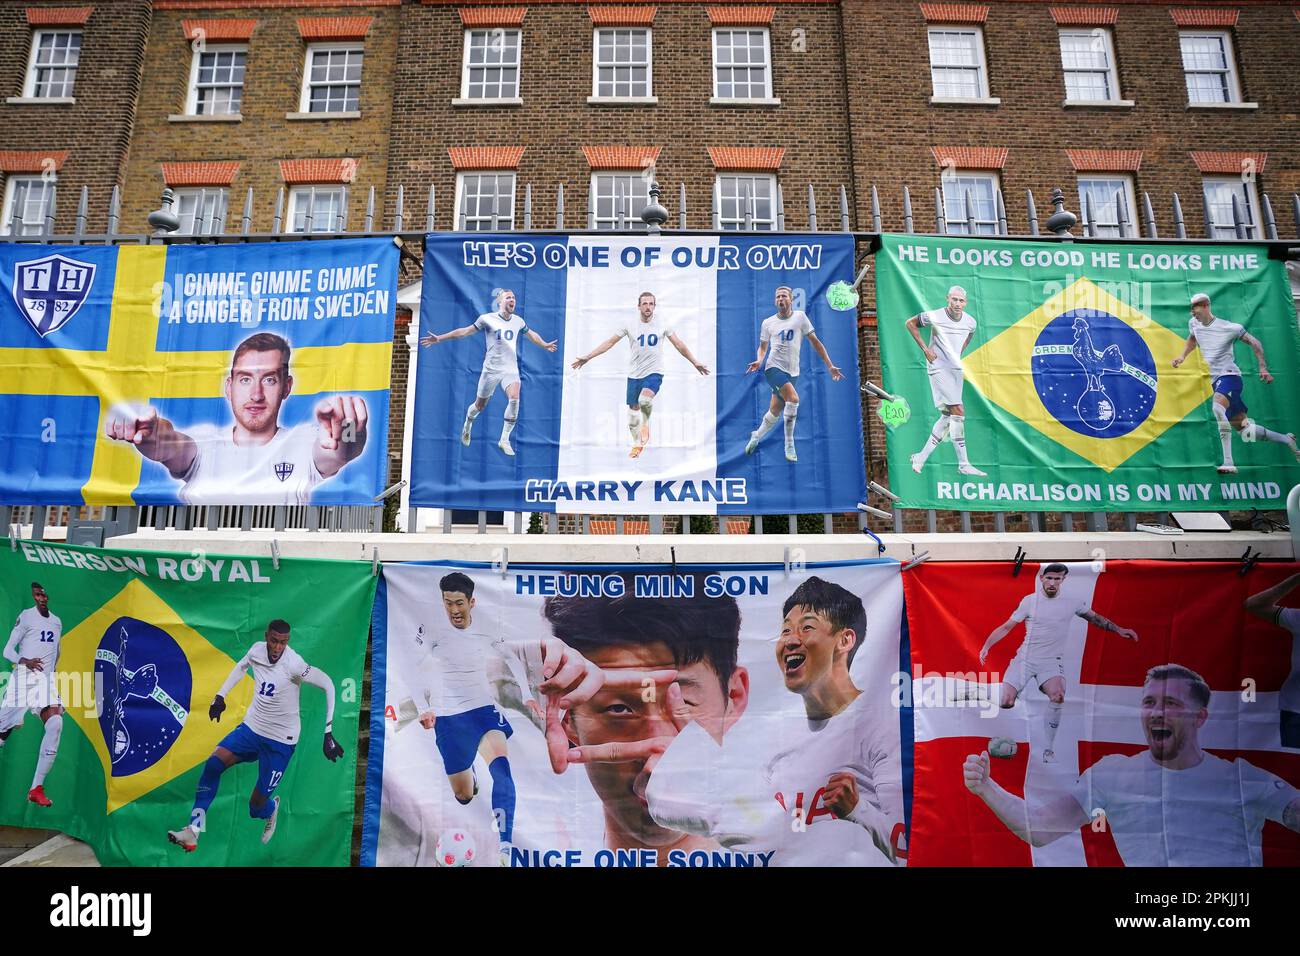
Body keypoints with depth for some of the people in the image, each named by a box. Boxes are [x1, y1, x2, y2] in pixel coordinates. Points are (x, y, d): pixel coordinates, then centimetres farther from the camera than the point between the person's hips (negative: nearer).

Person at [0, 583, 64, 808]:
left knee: (56, 724, -18)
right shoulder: (26, 616, 0)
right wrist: (25, 661, -21)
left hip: (47, 680, 3)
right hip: (23, 678, -3)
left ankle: (37, 788, -17)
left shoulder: (57, 622, 16)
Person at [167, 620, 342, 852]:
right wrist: (220, 696, 14)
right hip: (251, 728, 5)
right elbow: (241, 667, 18)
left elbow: (328, 684, -22)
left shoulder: (293, 663, -25)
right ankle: (193, 832, -10)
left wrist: (328, 733, -24)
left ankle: (271, 809, 37)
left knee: (256, 805, 0)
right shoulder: (257, 650, -7)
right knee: (213, 764, -18)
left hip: (280, 741, -5)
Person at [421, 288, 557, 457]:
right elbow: (465, 331, 2)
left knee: (514, 399, -24)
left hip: (511, 369, 2)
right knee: (480, 405, 8)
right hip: (491, 368, -2)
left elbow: (531, 334, 29)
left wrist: (545, 345, 32)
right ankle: (467, 424, 44)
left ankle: (504, 440, -15)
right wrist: (439, 338, -1)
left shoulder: (518, 320, 9)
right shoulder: (487, 318, -3)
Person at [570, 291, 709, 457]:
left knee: (645, 399, -30)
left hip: (654, 372, -2)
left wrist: (694, 362, 8)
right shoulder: (630, 324, -1)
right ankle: (637, 444, 29)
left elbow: (678, 344, 8)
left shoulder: (662, 323, -1)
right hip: (634, 374, 2)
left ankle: (646, 423, 3)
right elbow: (610, 342, 3)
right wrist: (587, 357, -1)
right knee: (633, 410, 8)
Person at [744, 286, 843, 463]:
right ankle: (789, 446, -14)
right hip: (773, 367, -2)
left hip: (792, 372, 2)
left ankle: (756, 436, 34)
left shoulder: (800, 316, 5)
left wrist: (830, 365, 4)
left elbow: (815, 341, 7)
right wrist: (759, 361, -6)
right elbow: (762, 347, 17)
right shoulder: (768, 322, 7)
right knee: (793, 399, -25)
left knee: (775, 412, 5)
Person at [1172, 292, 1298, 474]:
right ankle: (1286, 440, 33)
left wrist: (1263, 368, -9)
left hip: (1229, 376, -7)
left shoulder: (1228, 327, -11)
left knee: (1217, 408, -37)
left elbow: (1255, 343, -3)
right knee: (1245, 430, 8)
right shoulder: (1193, 323, 6)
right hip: (1215, 381, 7)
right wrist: (1183, 356, 12)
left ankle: (1229, 463, -41)